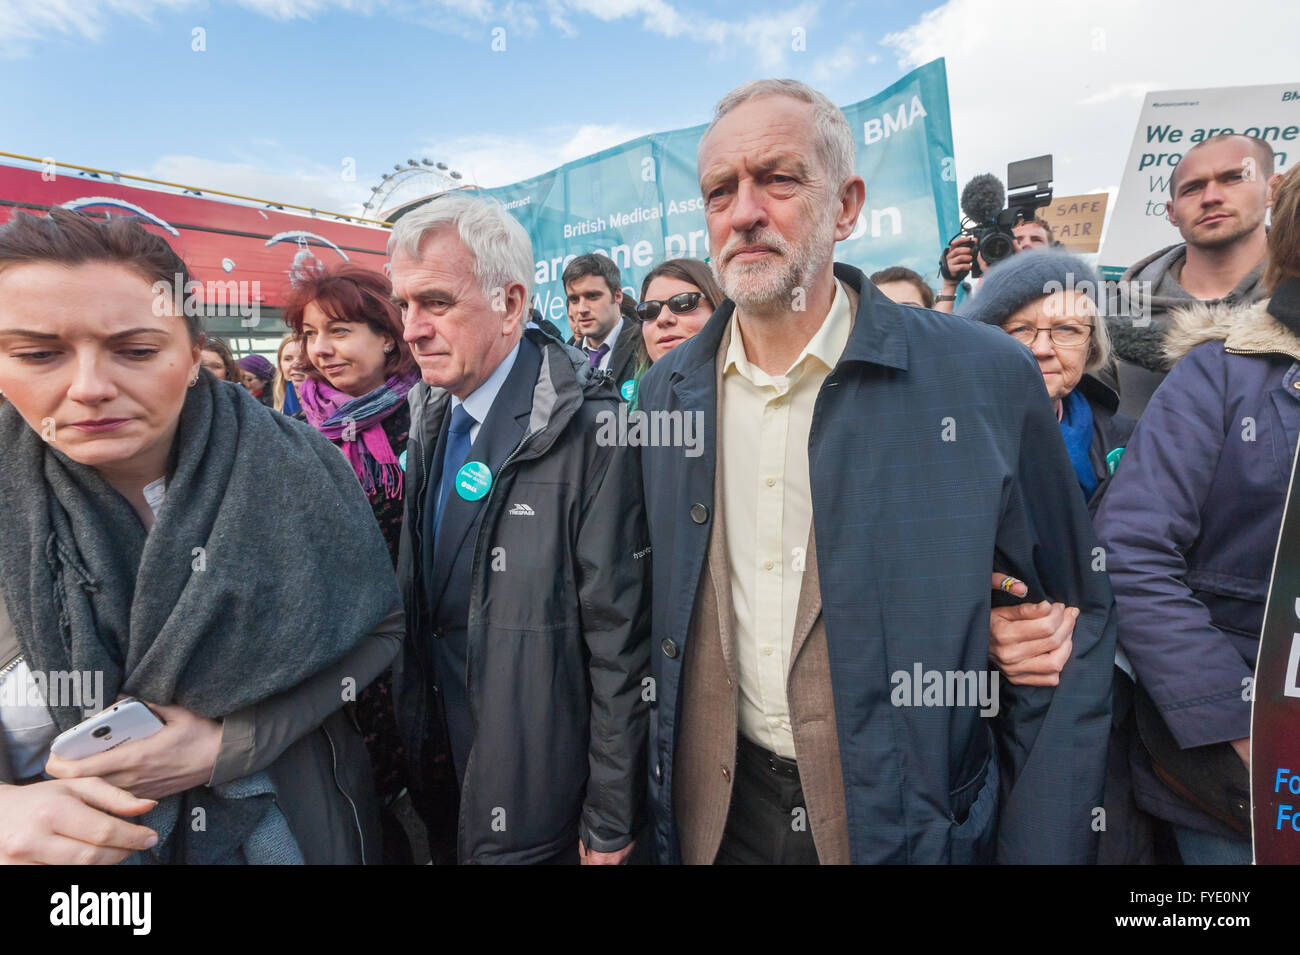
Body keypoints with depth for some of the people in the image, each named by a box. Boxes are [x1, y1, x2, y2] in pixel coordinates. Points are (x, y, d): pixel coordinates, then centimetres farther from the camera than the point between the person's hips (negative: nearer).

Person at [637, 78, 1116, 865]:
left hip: (913, 823, -2)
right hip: (718, 814, 3)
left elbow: (1074, 627, -6)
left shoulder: (986, 378, -14)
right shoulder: (667, 391, -3)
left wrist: (1041, 848, -8)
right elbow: (656, 616, 6)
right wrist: (631, 820, 6)